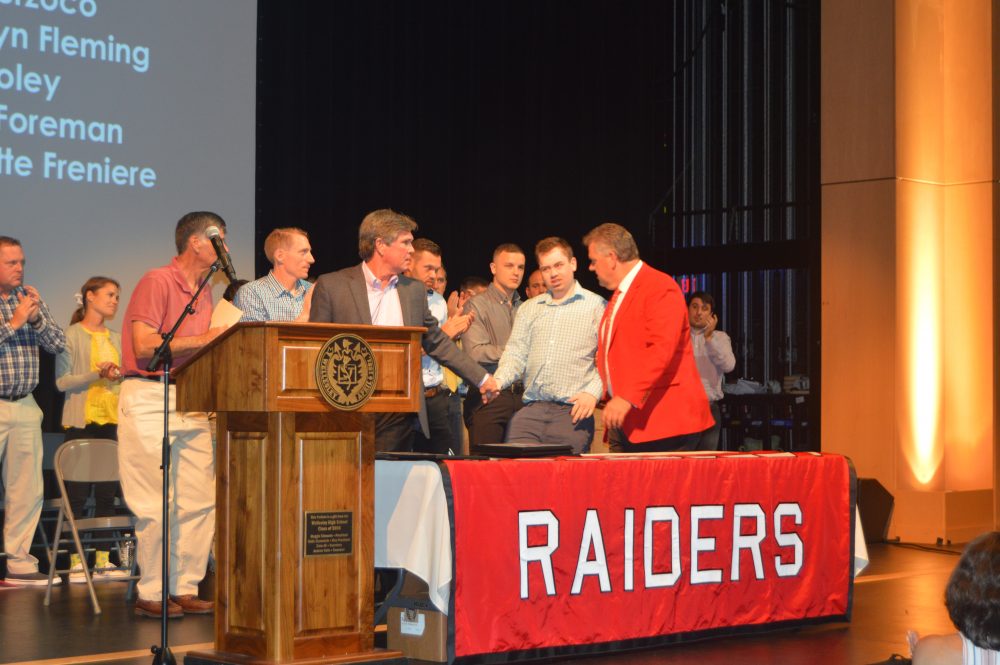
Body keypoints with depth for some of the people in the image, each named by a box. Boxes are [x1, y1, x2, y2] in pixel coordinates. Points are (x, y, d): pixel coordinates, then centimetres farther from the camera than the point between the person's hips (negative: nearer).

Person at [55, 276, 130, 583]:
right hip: (81, 421, -5)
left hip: (112, 422, 5)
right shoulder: (71, 335, -1)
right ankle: (76, 562, 0)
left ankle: (103, 560, 8)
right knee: (78, 494, -4)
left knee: (107, 494, 4)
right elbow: (62, 381, -7)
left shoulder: (116, 339, 17)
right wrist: (98, 375, -19)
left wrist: (119, 377, -4)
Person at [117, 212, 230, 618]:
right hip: (150, 398, -8)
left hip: (192, 402, 8)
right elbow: (144, 346, -17)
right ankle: (151, 593, 3)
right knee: (159, 504, -6)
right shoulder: (156, 282, -8)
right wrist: (202, 339, -14)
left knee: (201, 501, 4)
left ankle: (186, 589, 11)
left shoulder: (205, 294, 17)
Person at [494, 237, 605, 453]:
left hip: (572, 411, -3)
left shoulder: (596, 306, 5)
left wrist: (593, 392, -17)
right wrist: (498, 382, -6)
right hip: (531, 410, 3)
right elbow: (516, 354, 13)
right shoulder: (528, 309, 20)